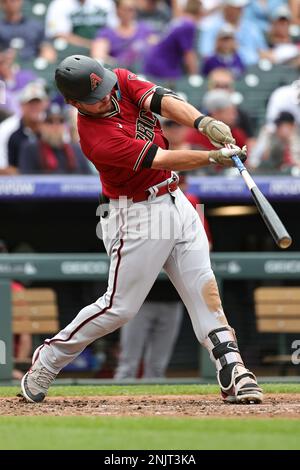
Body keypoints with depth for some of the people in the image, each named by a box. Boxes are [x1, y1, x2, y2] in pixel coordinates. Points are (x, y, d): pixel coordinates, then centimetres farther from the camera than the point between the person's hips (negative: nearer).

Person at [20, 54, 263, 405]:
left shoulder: (122, 80, -2)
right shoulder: (96, 138, -25)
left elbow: (161, 101, -16)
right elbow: (160, 159, -28)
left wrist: (203, 123, -34)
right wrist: (215, 157, -36)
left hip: (176, 204, 7)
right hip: (137, 216, -7)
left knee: (204, 290, -2)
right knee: (119, 307, -2)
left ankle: (232, 374, -6)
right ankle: (46, 361, 14)